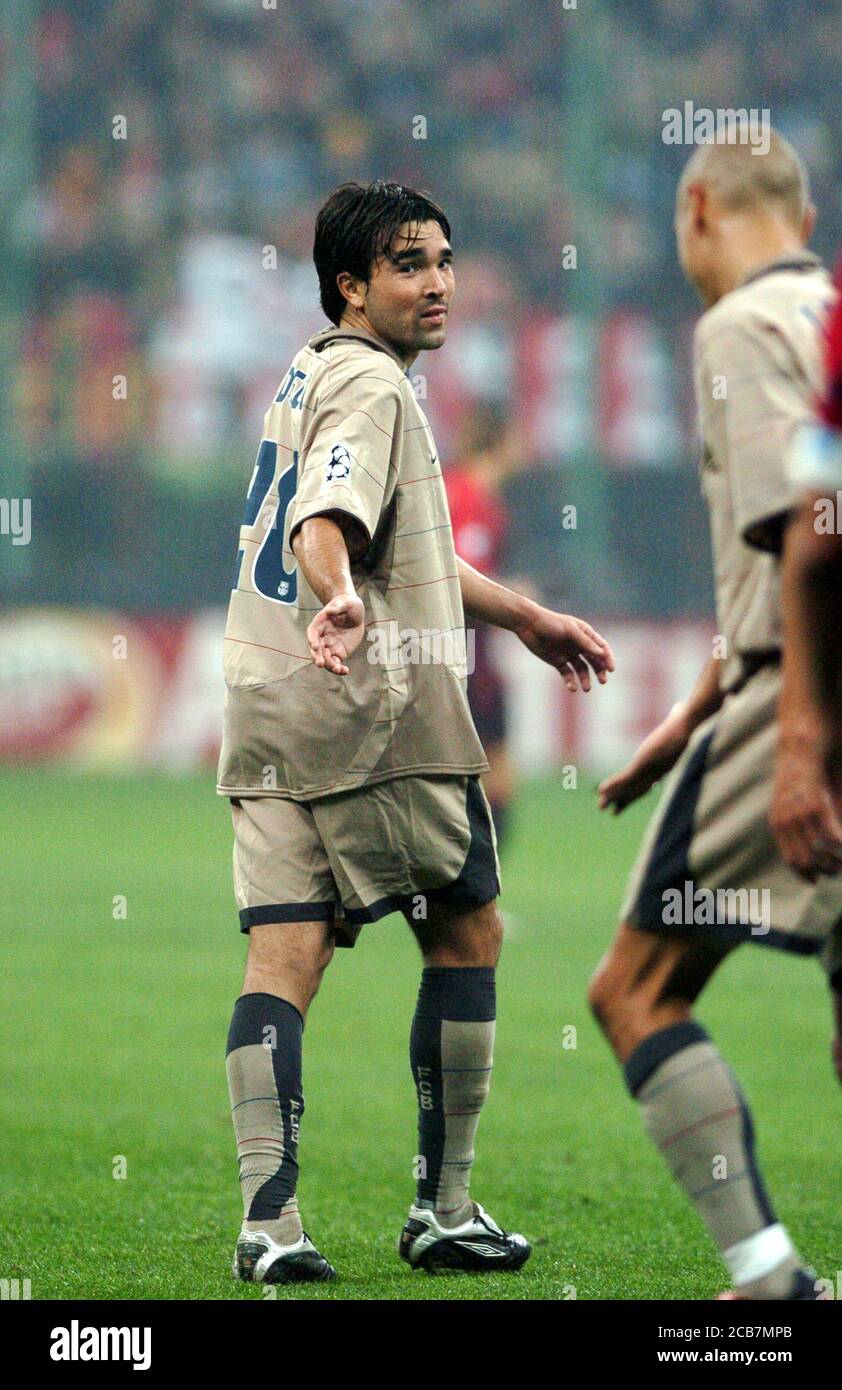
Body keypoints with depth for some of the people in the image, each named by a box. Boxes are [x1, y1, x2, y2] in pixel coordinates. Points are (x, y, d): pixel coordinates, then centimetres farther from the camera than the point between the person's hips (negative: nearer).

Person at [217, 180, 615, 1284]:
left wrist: (524, 618, 40)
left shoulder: (310, 376, 23)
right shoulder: (370, 381, -9)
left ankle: (268, 1221, -12)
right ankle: (445, 1211, 9)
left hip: (267, 713, 8)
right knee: (467, 932, 6)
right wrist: (341, 602, -48)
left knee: (284, 956, -1)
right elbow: (324, 524, -28)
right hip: (373, 712, -8)